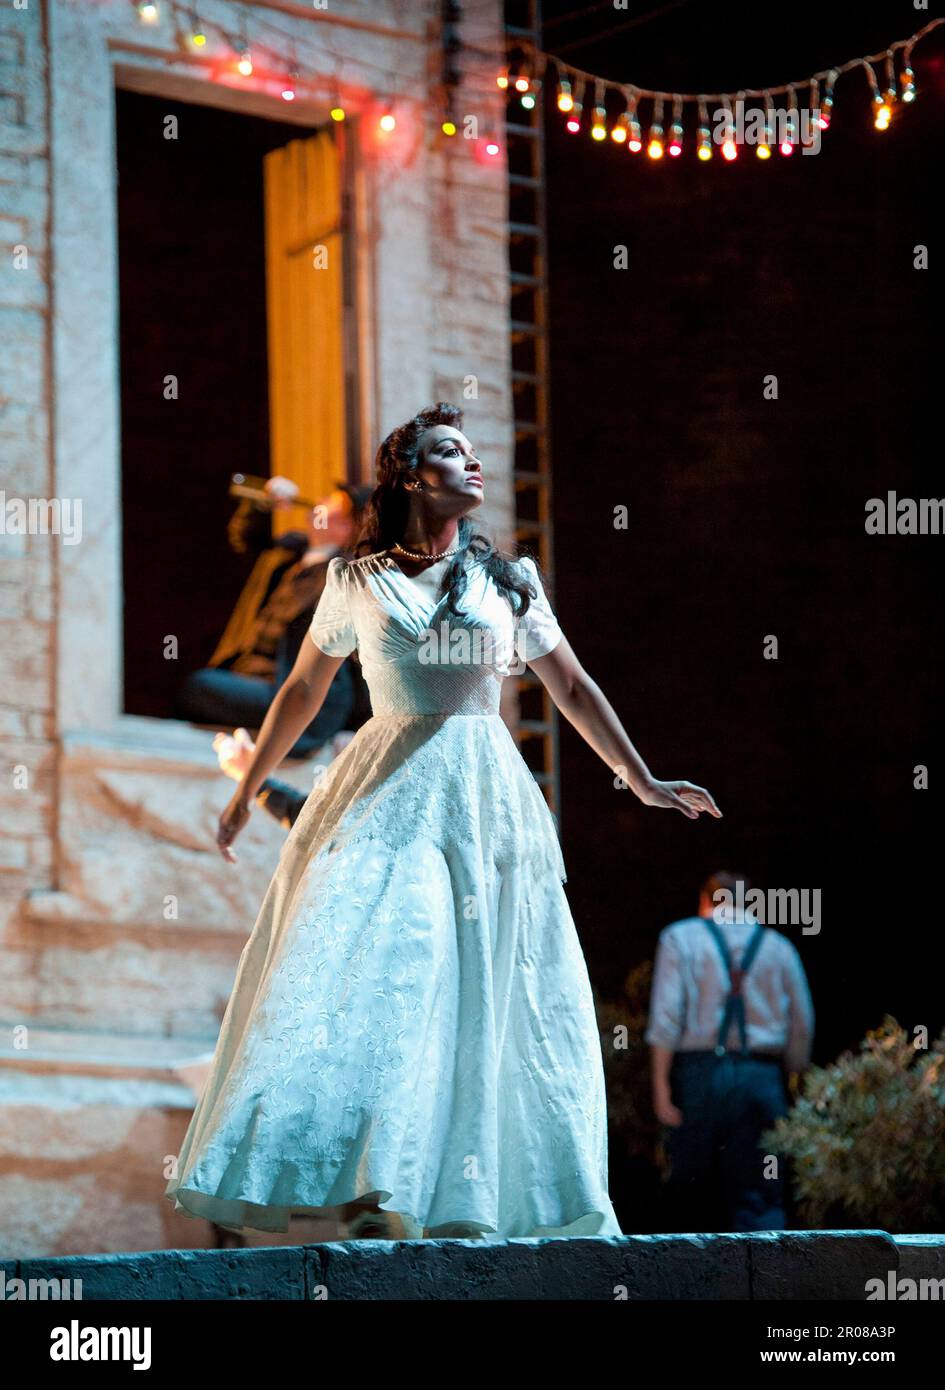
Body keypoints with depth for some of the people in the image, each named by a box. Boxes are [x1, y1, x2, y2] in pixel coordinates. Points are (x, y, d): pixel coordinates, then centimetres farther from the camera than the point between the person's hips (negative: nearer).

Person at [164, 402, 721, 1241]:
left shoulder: (507, 579, 9)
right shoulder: (355, 582, 6)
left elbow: (573, 688, 15)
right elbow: (304, 689, 18)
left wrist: (643, 781, 12)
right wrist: (248, 789, 21)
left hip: (483, 795, 1)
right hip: (387, 793, -1)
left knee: (485, 995, 0)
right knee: (362, 969, -14)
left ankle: (467, 1191, 6)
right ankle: (352, 1176, -14)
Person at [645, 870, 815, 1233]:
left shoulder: (681, 938, 7)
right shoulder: (779, 947, 14)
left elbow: (666, 1016, -5)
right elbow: (802, 1025, 11)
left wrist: (661, 1088, -7)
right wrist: (792, 1078, 21)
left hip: (699, 1073, -2)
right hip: (762, 1077, 2)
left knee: (691, 1189, 9)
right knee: (760, 1198, -1)